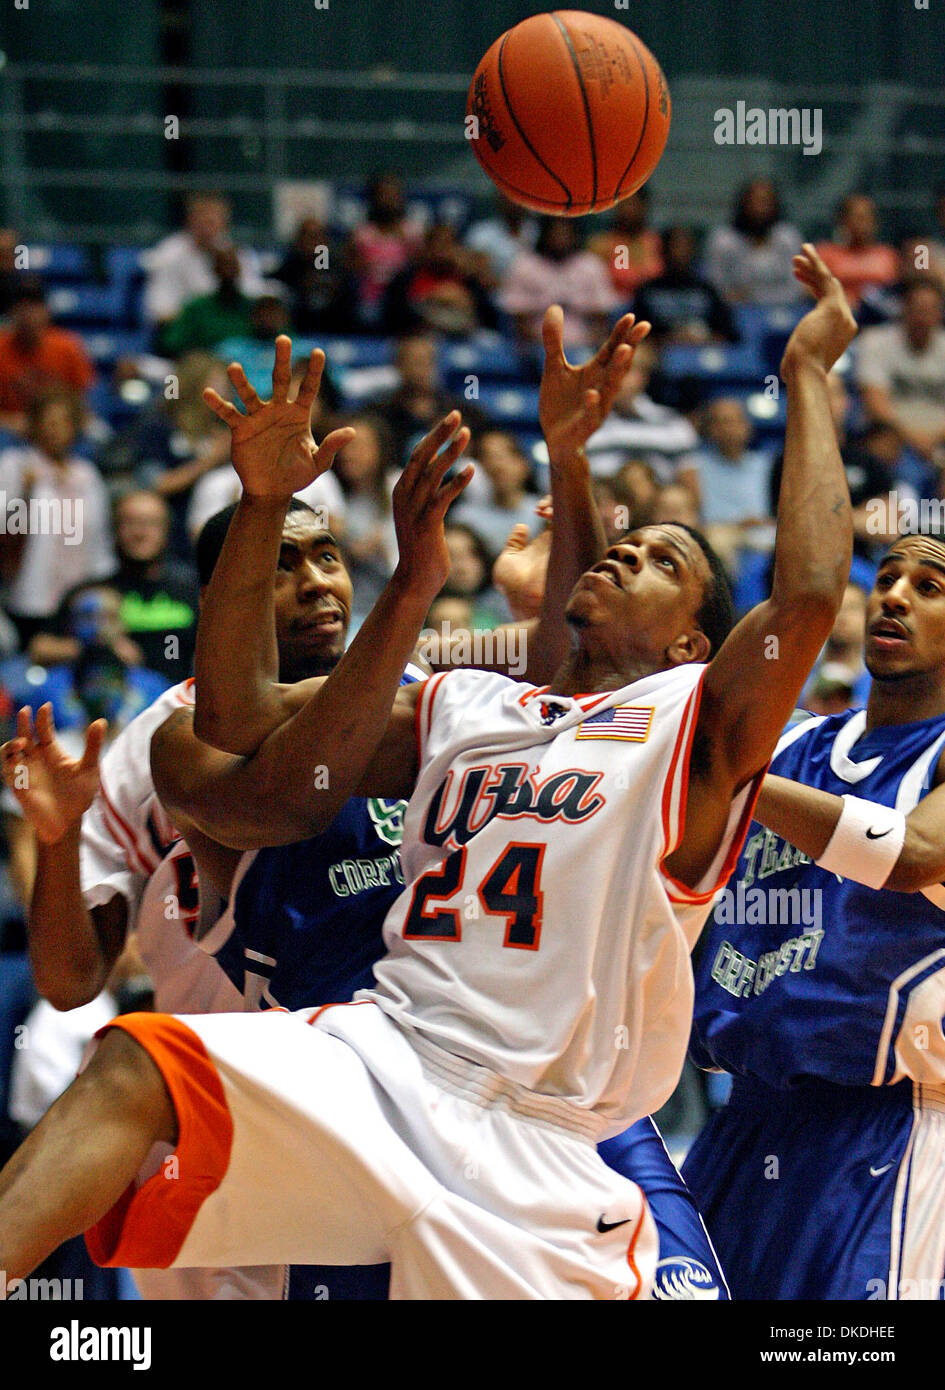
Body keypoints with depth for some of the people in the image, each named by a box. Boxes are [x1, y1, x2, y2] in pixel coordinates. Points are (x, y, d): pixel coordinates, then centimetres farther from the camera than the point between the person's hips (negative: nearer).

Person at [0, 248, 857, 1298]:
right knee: (133, 1070, -22)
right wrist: (263, 504, 12)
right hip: (381, 1055, 4)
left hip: (534, 1154, -3)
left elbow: (807, 592, -10)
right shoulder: (463, 707, 24)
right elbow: (235, 725, 22)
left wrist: (806, 372, -1)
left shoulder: (689, 725, 9)